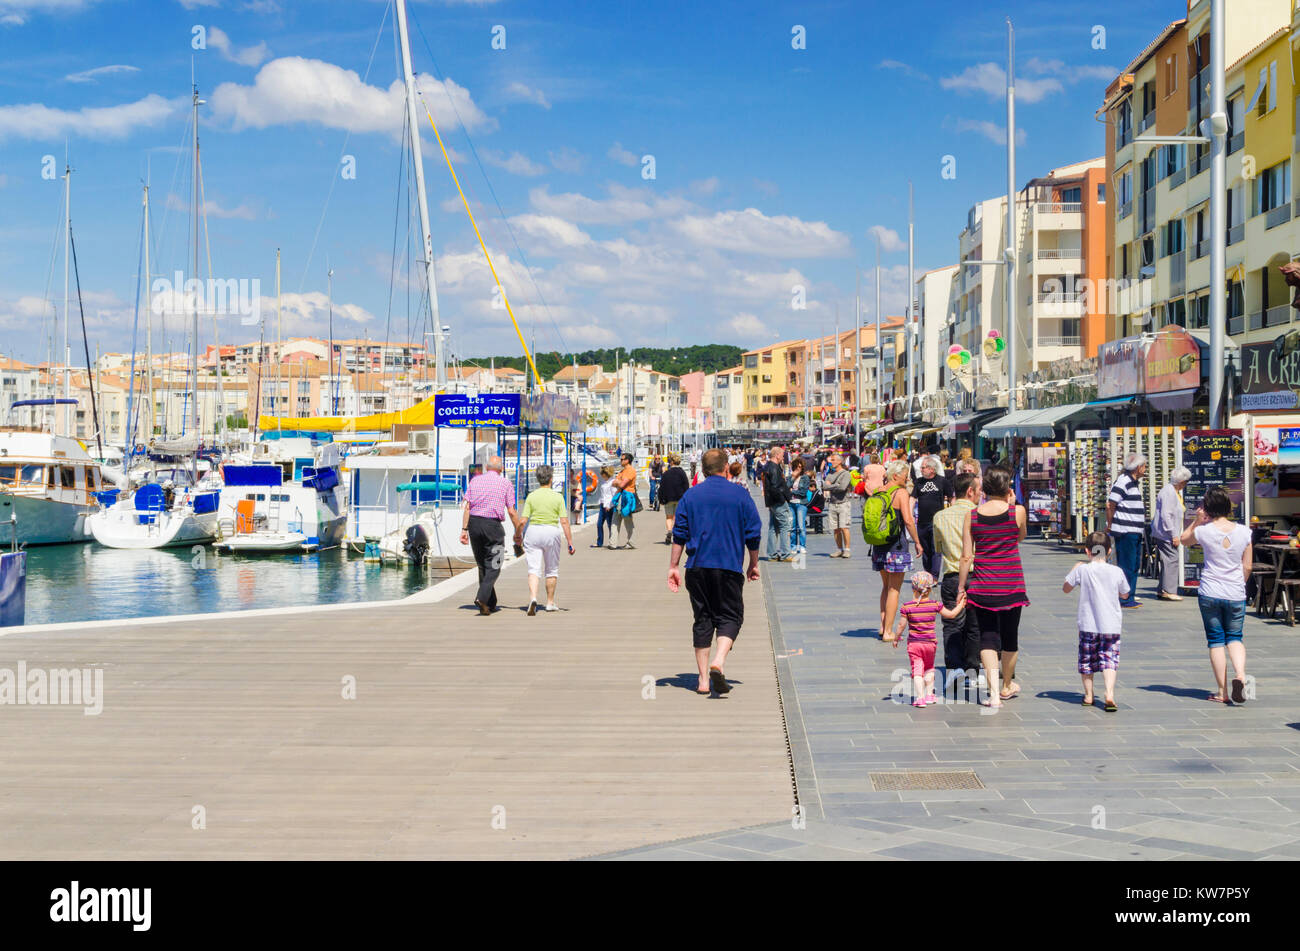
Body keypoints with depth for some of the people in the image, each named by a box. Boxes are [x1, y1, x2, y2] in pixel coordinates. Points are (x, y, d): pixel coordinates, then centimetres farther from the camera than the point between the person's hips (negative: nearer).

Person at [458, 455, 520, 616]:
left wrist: (464, 529, 1)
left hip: (474, 524, 4)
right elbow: (511, 512, -2)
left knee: (482, 565, 14)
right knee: (493, 566, 0)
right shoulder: (505, 483, 1)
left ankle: (490, 603, 19)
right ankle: (482, 597, -20)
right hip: (493, 525, -4)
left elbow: (467, 507, 1)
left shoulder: (475, 481, 9)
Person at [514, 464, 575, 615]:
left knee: (534, 569, -2)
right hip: (552, 532, 0)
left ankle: (533, 598, -26)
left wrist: (517, 535, 13)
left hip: (533, 531, 0)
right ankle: (550, 602, 25)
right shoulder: (558, 497, -3)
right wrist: (570, 542, -2)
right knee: (552, 570, 16)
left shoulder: (531, 496, -2)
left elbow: (522, 521, -5)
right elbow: (564, 521, -7)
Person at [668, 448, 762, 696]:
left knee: (702, 619, 9)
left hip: (697, 567, 2)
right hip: (729, 567, -2)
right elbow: (753, 534, 2)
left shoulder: (690, 495, 6)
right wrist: (753, 564, 14)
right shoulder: (741, 494, 1)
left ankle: (704, 680, 7)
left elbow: (679, 534, 3)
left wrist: (673, 566, 7)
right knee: (730, 616, 6)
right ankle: (719, 662, -20)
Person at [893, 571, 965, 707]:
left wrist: (896, 638, 11)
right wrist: (960, 605, 22)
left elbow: (901, 625, -5)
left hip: (913, 644, -2)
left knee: (917, 670, -1)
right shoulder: (935, 605, -4)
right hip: (930, 643, 2)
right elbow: (951, 614, 5)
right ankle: (929, 694, 27)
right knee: (929, 668, 22)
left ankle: (920, 697, -12)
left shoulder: (907, 607, -8)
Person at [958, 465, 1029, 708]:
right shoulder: (1017, 511, -7)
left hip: (982, 585, 1)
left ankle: (994, 691, -7)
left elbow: (966, 556, -1)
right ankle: (1007, 686, 32)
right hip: (1011, 584, -1)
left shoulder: (972, 515, -2)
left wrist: (961, 587, 7)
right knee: (1010, 635, 15)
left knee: (987, 636, 5)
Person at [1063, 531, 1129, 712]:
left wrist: (1075, 568, 16)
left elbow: (1066, 589, 5)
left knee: (1086, 660, 13)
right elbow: (1124, 595, 12)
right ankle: (1109, 693, -17)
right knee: (1109, 660, 1)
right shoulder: (1116, 572, -3)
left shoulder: (1082, 570, -8)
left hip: (1088, 625, 0)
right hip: (1111, 626, 0)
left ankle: (1088, 695, 20)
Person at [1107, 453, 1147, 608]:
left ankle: (1130, 597, 20)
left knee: (1134, 566, 13)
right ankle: (1125, 599, -3)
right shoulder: (1123, 481, -14)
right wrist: (1109, 526, -10)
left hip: (1135, 531, 10)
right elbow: (1110, 505, -16)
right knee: (1126, 566, -7)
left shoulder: (1134, 482, 19)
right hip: (1125, 531, -10)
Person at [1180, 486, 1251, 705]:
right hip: (1236, 594, 2)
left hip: (1209, 594, -2)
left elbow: (1184, 539, 13)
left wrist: (1197, 521, 10)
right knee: (1234, 637, 15)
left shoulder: (1204, 531, -10)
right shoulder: (1243, 532, -3)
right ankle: (1240, 674, -12)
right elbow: (1247, 567, 4)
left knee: (1216, 640, 8)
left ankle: (1223, 692, 8)